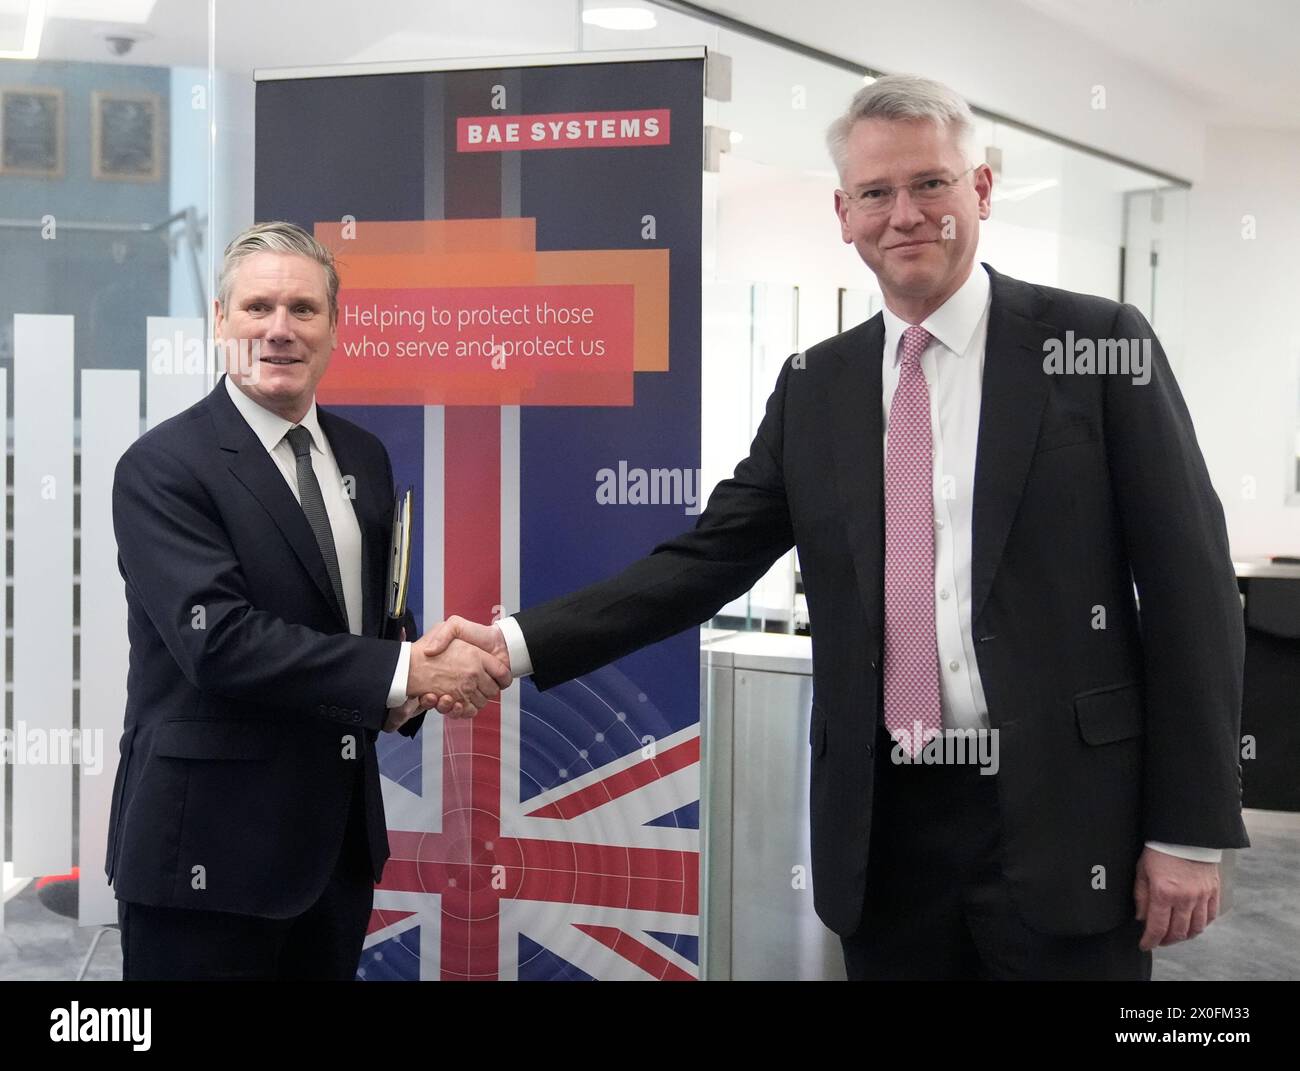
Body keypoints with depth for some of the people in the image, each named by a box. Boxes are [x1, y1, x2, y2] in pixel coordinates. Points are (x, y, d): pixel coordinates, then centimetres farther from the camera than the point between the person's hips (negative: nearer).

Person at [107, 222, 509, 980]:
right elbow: (218, 637, -24)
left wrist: (412, 683, -6)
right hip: (213, 844, -6)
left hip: (339, 833, 6)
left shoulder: (364, 456, 8)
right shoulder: (164, 467, -13)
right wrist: (401, 670, -25)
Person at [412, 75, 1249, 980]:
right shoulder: (815, 386, 8)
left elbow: (1190, 587, -4)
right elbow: (707, 560, 5)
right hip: (885, 821, 4)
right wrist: (523, 642, -8)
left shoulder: (1098, 342, -3)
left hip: (1062, 814, -3)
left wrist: (1192, 828, -8)